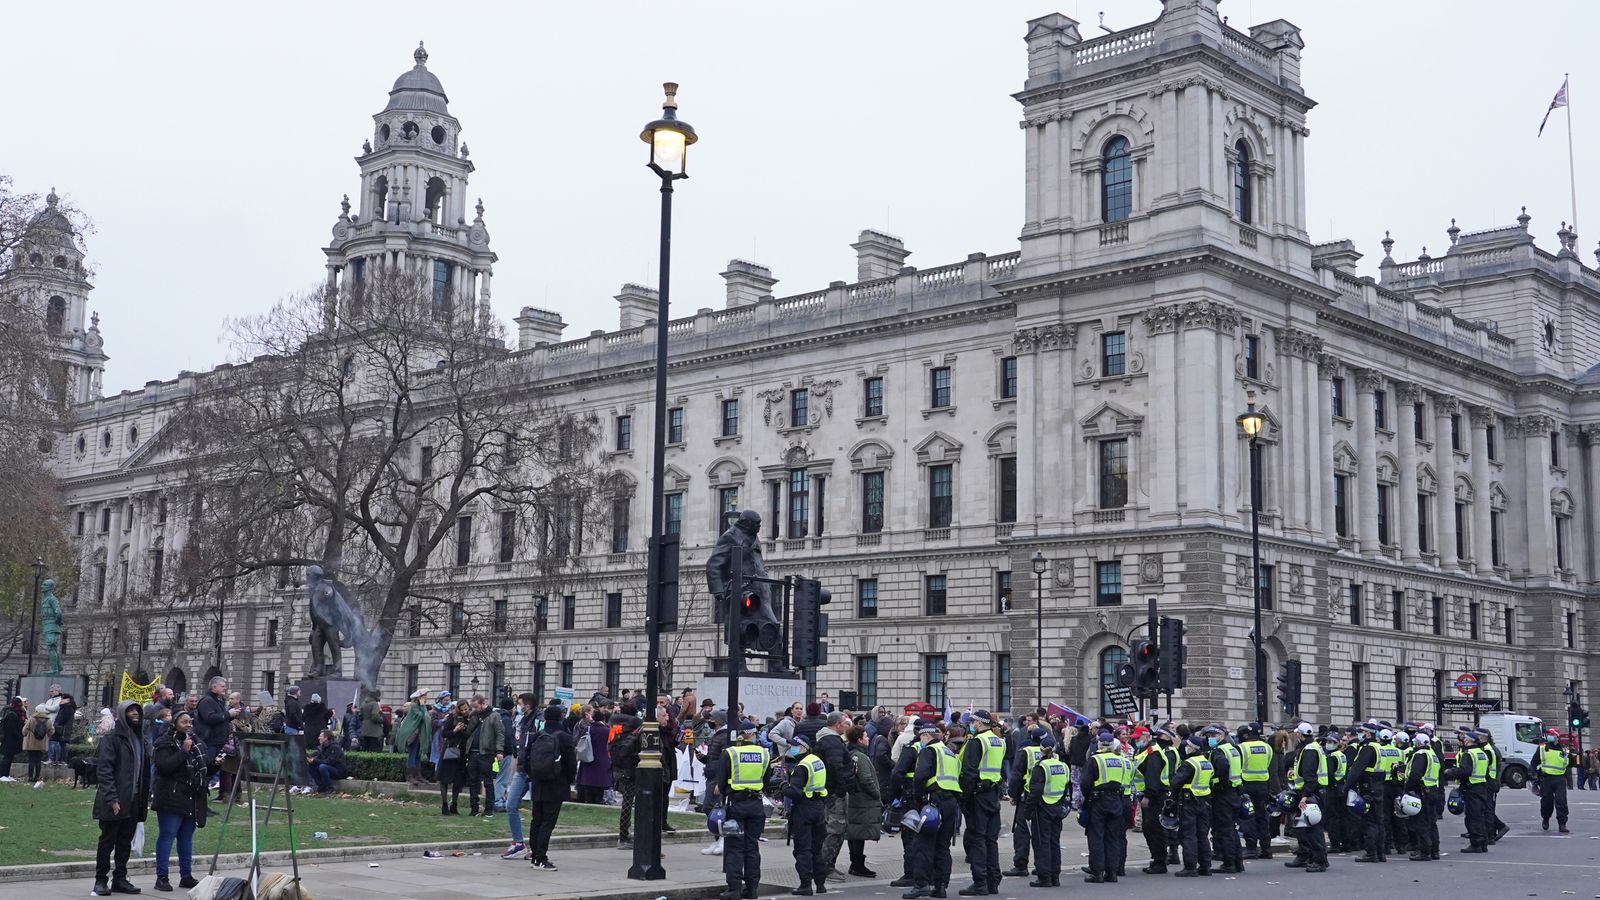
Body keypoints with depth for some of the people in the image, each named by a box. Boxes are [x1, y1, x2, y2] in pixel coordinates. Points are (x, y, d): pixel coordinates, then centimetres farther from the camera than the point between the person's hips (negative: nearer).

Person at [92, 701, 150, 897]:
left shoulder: (140, 739, 16)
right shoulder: (111, 739, -7)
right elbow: (103, 770, -14)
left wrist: (145, 799, 12)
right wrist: (112, 798, -21)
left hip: (133, 802, 7)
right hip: (114, 803, -7)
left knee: (125, 843, 10)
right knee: (107, 841, 1)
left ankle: (120, 879, 16)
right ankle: (101, 880, 7)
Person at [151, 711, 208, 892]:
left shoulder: (197, 744, 17)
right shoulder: (165, 744, -5)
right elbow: (164, 767, -21)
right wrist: (183, 751, -22)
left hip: (192, 799, 7)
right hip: (172, 800, -7)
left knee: (187, 837, 12)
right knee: (167, 836, -5)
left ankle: (186, 876, 17)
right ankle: (162, 877, -2)